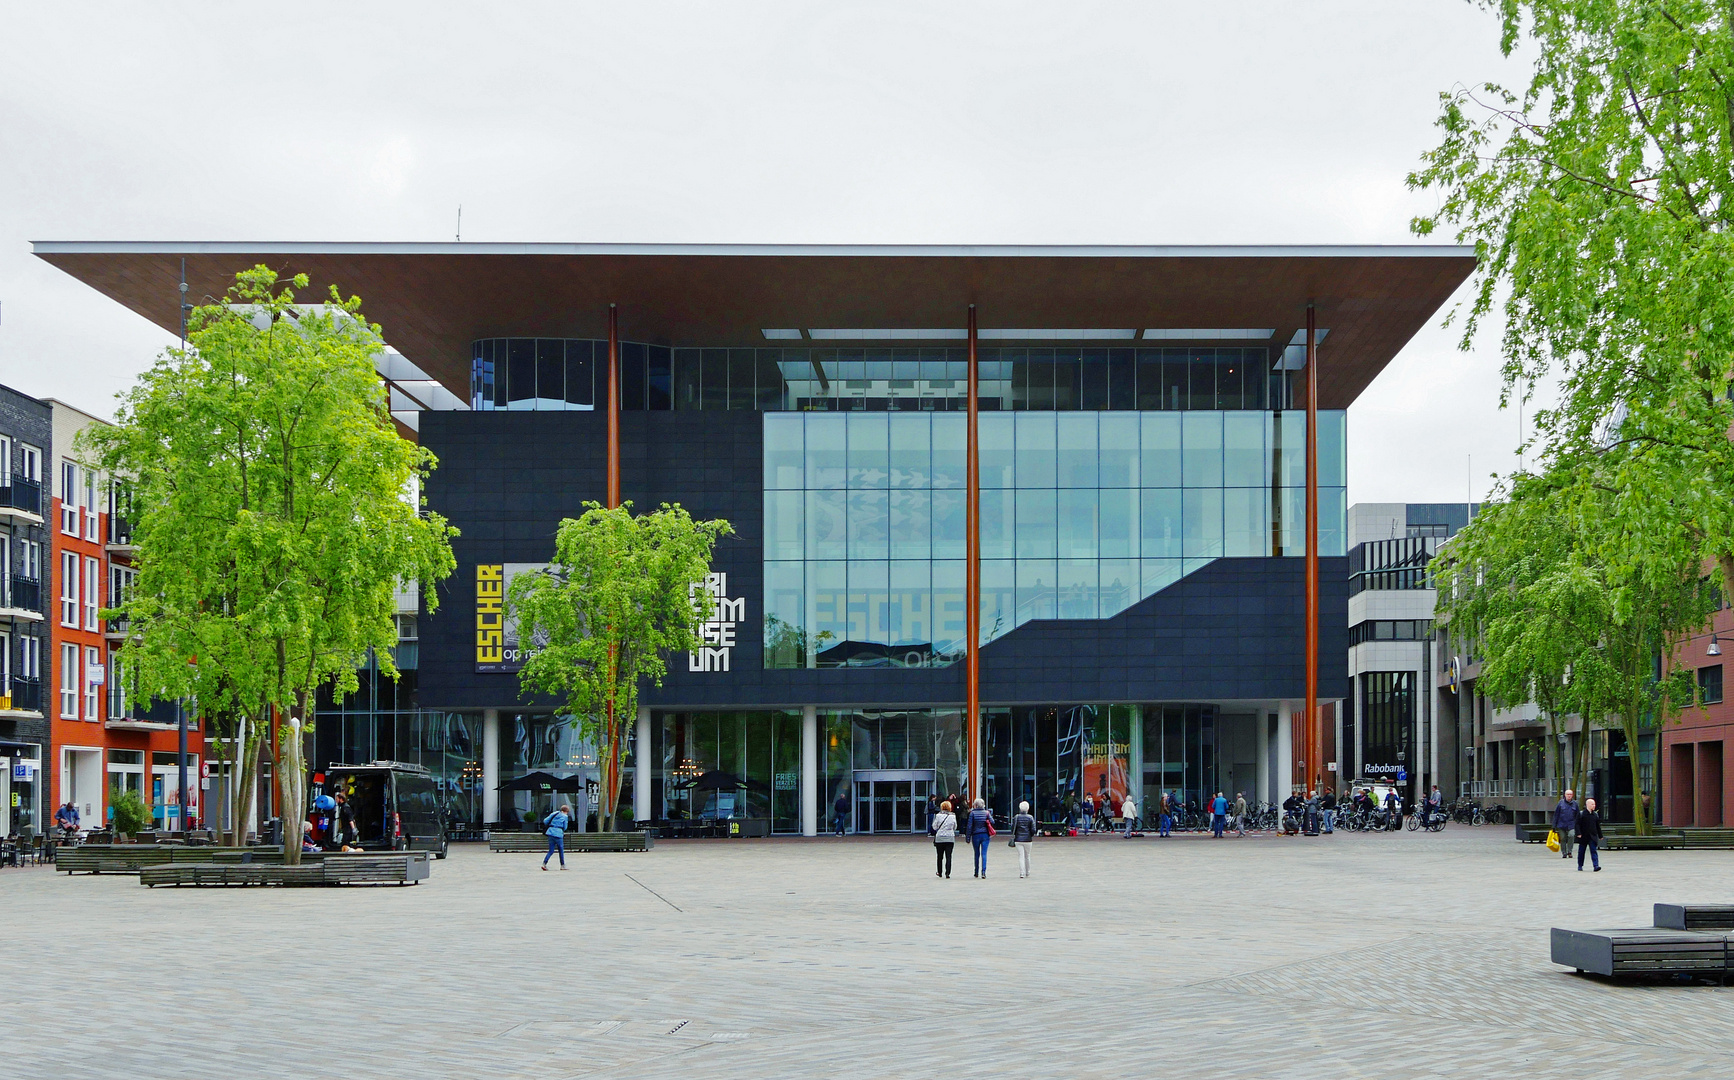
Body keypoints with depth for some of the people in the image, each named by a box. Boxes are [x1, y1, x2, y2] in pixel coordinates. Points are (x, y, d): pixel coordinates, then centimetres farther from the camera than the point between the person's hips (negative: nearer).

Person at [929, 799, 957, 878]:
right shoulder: (953, 816, -2)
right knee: (948, 856, 0)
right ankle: (947, 873, -9)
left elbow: (934, 827, 0)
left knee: (939, 856, 13)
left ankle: (939, 872, 22)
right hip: (950, 838, 0)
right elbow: (955, 827, 8)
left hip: (939, 838, 0)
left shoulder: (938, 815, -7)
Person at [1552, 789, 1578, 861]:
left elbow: (1577, 816, 14)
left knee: (1571, 835, -21)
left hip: (1571, 825, 0)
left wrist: (1577, 827, 10)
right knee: (1563, 838, 3)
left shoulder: (1575, 803, 8)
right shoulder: (1561, 803, 4)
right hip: (1561, 824, 0)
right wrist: (1554, 826, 1)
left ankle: (1569, 851, -10)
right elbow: (1556, 814, 5)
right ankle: (1564, 853, 14)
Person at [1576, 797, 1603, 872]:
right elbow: (1577, 824, -7)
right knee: (1581, 851, 9)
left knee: (1594, 851, -8)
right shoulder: (1581, 813, -4)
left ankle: (1596, 865, -15)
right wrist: (1578, 833, -17)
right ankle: (1580, 866, 22)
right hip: (1583, 836, -2)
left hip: (1593, 836, 2)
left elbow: (1598, 826, 15)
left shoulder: (1595, 814, 8)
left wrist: (1600, 835, 16)